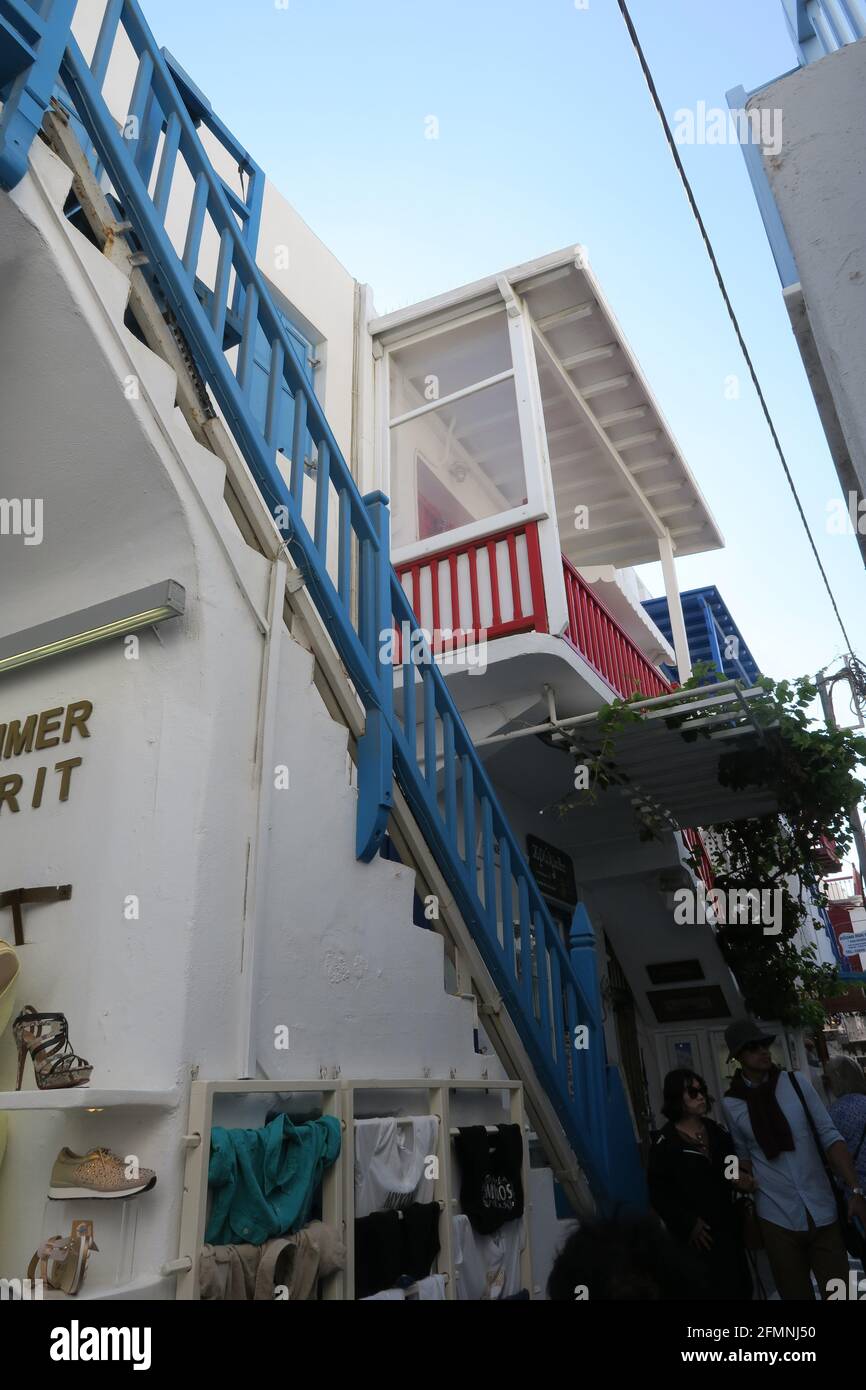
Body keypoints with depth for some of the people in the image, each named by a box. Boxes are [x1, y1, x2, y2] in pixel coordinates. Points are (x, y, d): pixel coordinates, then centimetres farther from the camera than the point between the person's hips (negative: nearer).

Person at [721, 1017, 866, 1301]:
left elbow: (829, 1136, -2)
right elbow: (745, 1157, 6)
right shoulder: (732, 1104, -5)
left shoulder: (796, 1082, -2)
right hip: (777, 1219, -1)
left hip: (823, 1211, 1)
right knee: (795, 1293, 9)